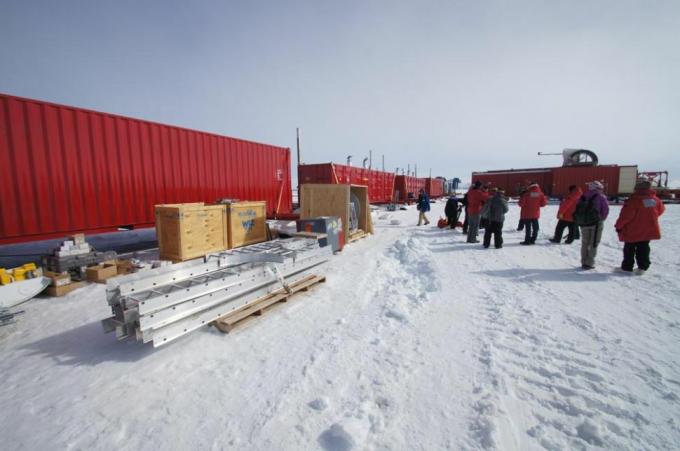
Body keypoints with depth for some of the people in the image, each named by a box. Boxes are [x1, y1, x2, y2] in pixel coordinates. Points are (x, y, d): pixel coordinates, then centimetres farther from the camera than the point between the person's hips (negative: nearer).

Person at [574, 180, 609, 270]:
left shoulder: (583, 197, 7)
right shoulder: (601, 197, -4)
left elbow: (577, 210, 4)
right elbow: (605, 210, -6)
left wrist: (579, 221, 9)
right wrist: (601, 219, 10)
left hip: (584, 223, 4)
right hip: (596, 223, -4)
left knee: (585, 243, 13)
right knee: (593, 244, 3)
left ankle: (584, 262, 15)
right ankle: (589, 263, 2)